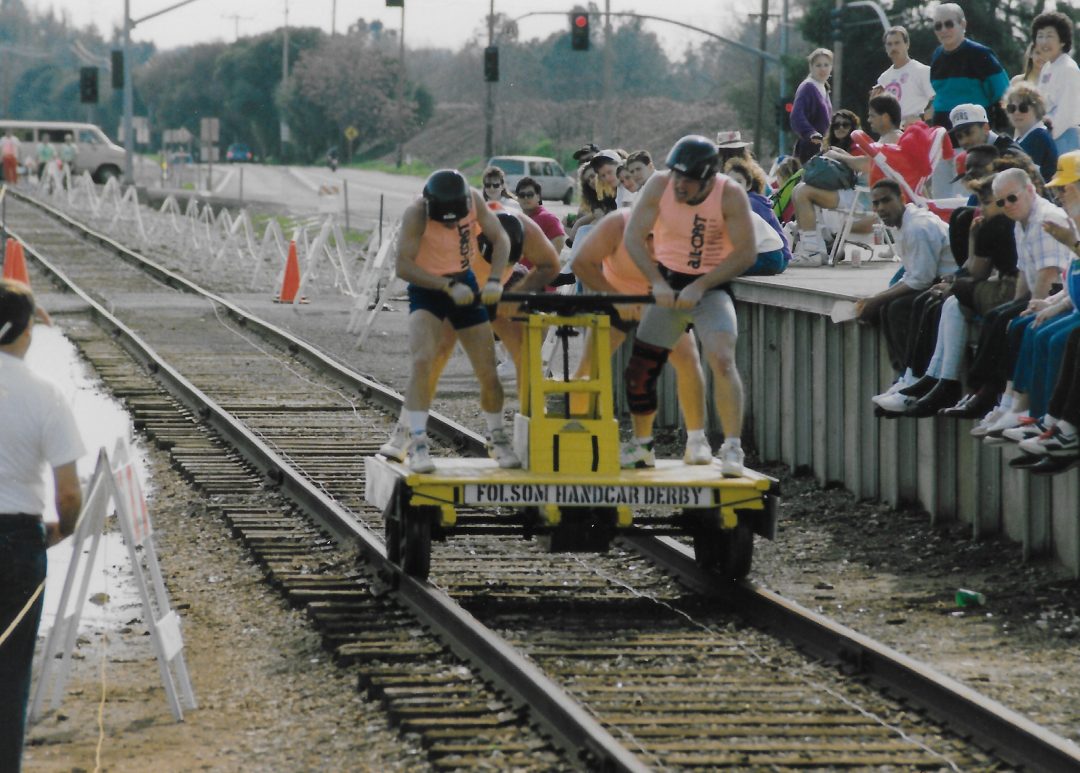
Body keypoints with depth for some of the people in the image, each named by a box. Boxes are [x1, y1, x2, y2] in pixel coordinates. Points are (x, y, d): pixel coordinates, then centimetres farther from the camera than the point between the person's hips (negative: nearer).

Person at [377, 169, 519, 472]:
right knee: (422, 360, -26)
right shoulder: (416, 214, -26)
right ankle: (415, 441, -22)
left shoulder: (474, 201, -16)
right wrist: (449, 286, -36)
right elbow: (403, 265, -29)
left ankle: (497, 441, 23)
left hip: (464, 284, 4)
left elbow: (500, 238, -8)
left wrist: (494, 280, -24)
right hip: (427, 288, -4)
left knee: (488, 372, 2)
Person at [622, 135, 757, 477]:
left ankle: (733, 448, -22)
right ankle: (641, 444, 25)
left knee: (722, 360, -26)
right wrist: (657, 282, -23)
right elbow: (633, 236, -11)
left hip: (712, 288, -3)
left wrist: (700, 287, -24)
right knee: (640, 368, 3)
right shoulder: (659, 184, -13)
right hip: (668, 285, 3)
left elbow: (746, 253, -18)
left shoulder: (730, 195, -20)